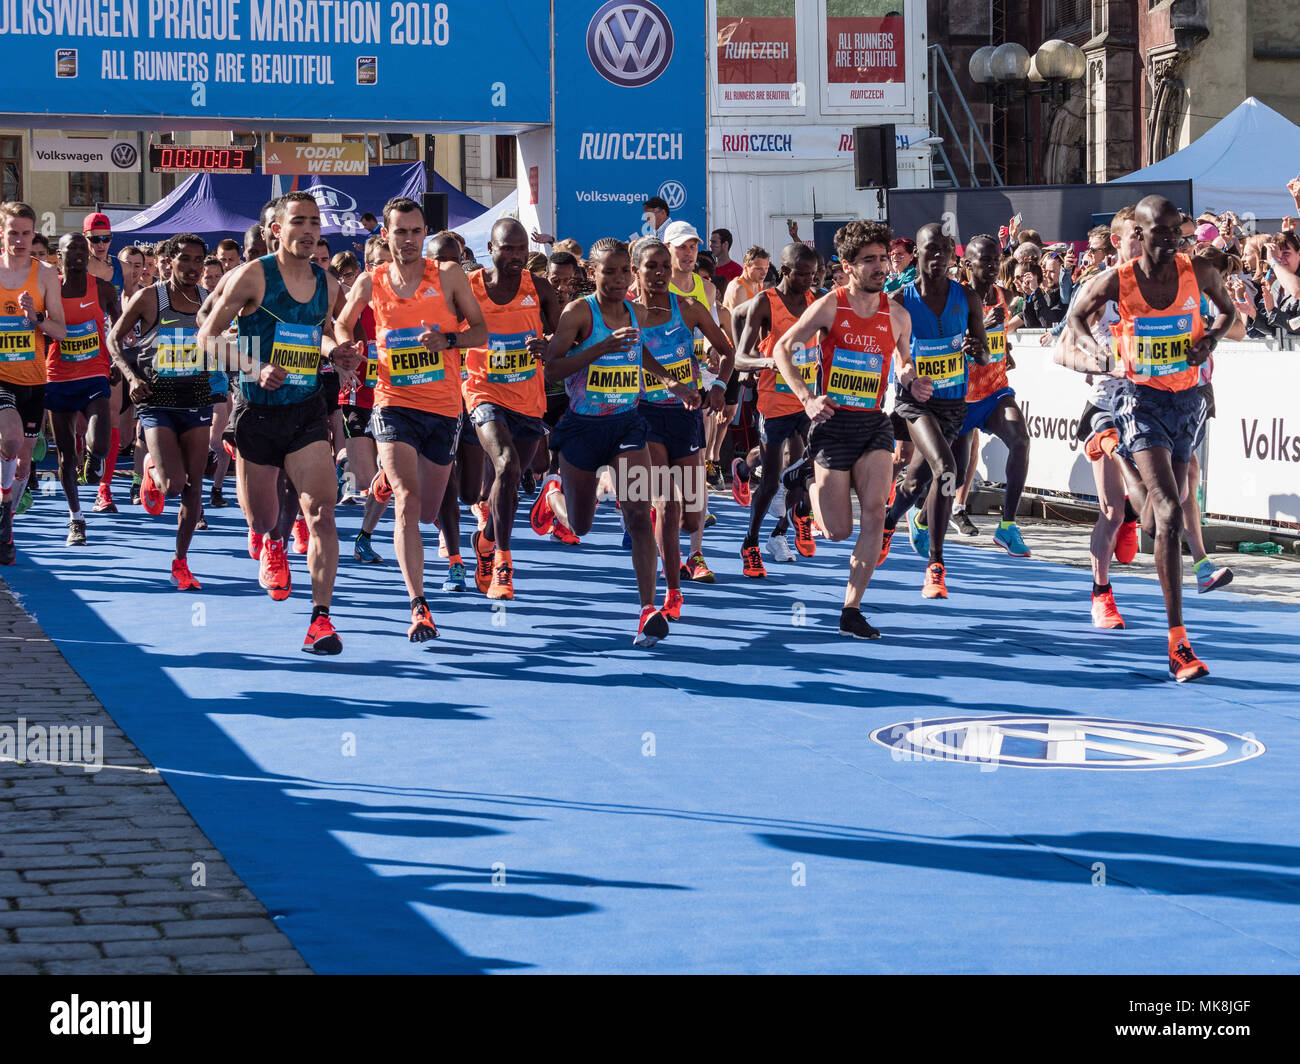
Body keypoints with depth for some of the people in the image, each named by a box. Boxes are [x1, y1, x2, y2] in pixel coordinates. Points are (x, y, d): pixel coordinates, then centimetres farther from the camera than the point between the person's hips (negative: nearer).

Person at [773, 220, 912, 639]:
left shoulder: (898, 315, 4)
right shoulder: (829, 307, -7)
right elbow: (782, 349, -1)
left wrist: (909, 378, -3)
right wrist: (806, 397, -14)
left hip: (875, 423, 3)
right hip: (833, 423, -3)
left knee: (875, 514, -15)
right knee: (838, 532, -1)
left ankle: (851, 610, -5)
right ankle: (810, 479, 35)